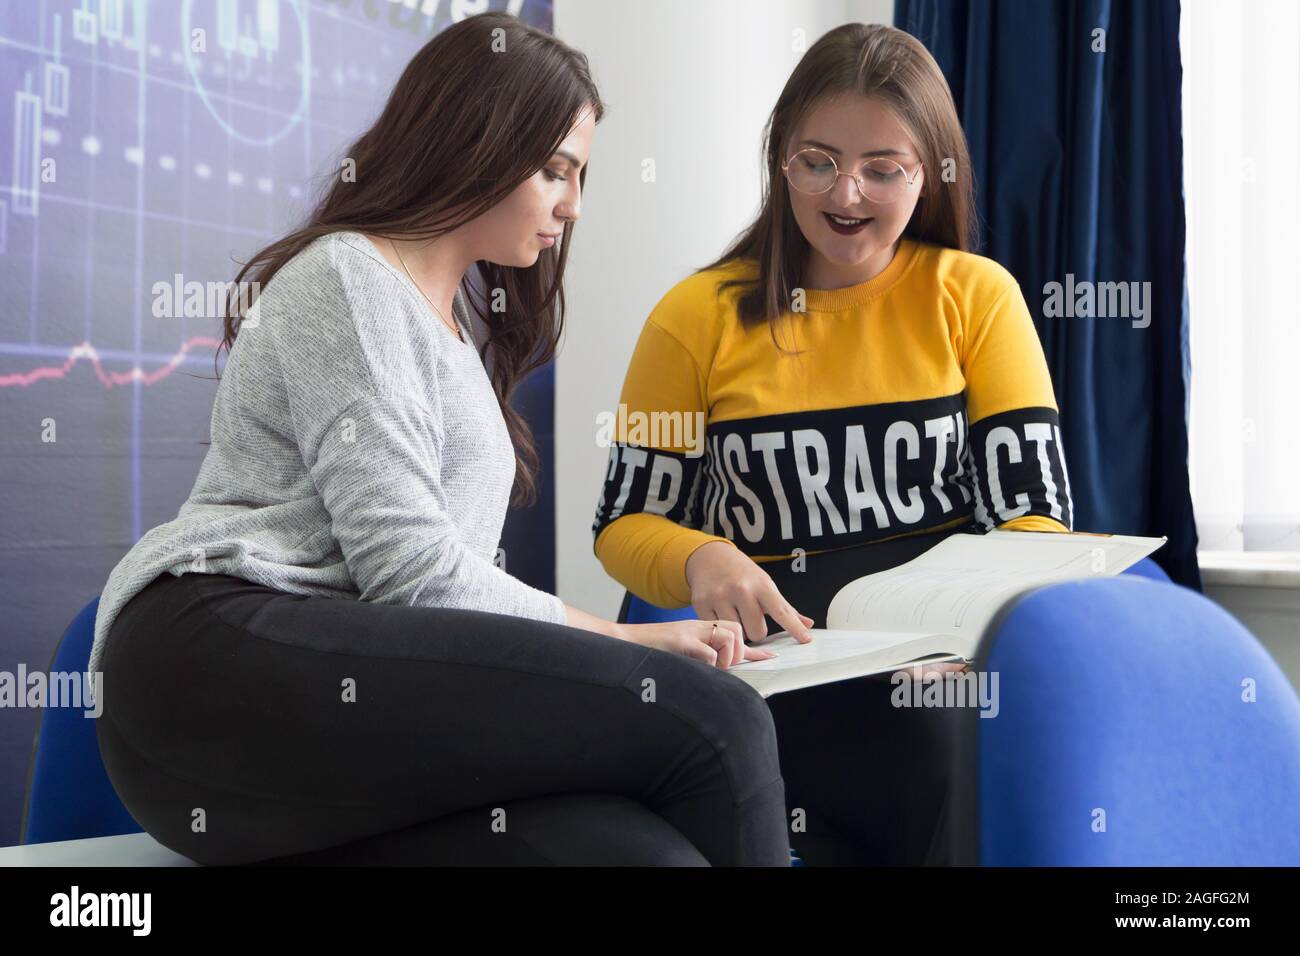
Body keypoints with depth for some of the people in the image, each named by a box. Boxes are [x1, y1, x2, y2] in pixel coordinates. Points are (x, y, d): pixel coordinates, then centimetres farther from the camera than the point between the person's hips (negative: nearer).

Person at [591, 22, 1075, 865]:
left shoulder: (976, 297, 7)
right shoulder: (699, 316, 7)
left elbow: (1034, 511, 3)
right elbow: (626, 521, 10)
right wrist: (702, 560, -14)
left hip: (949, 669, 1)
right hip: (776, 680, 0)